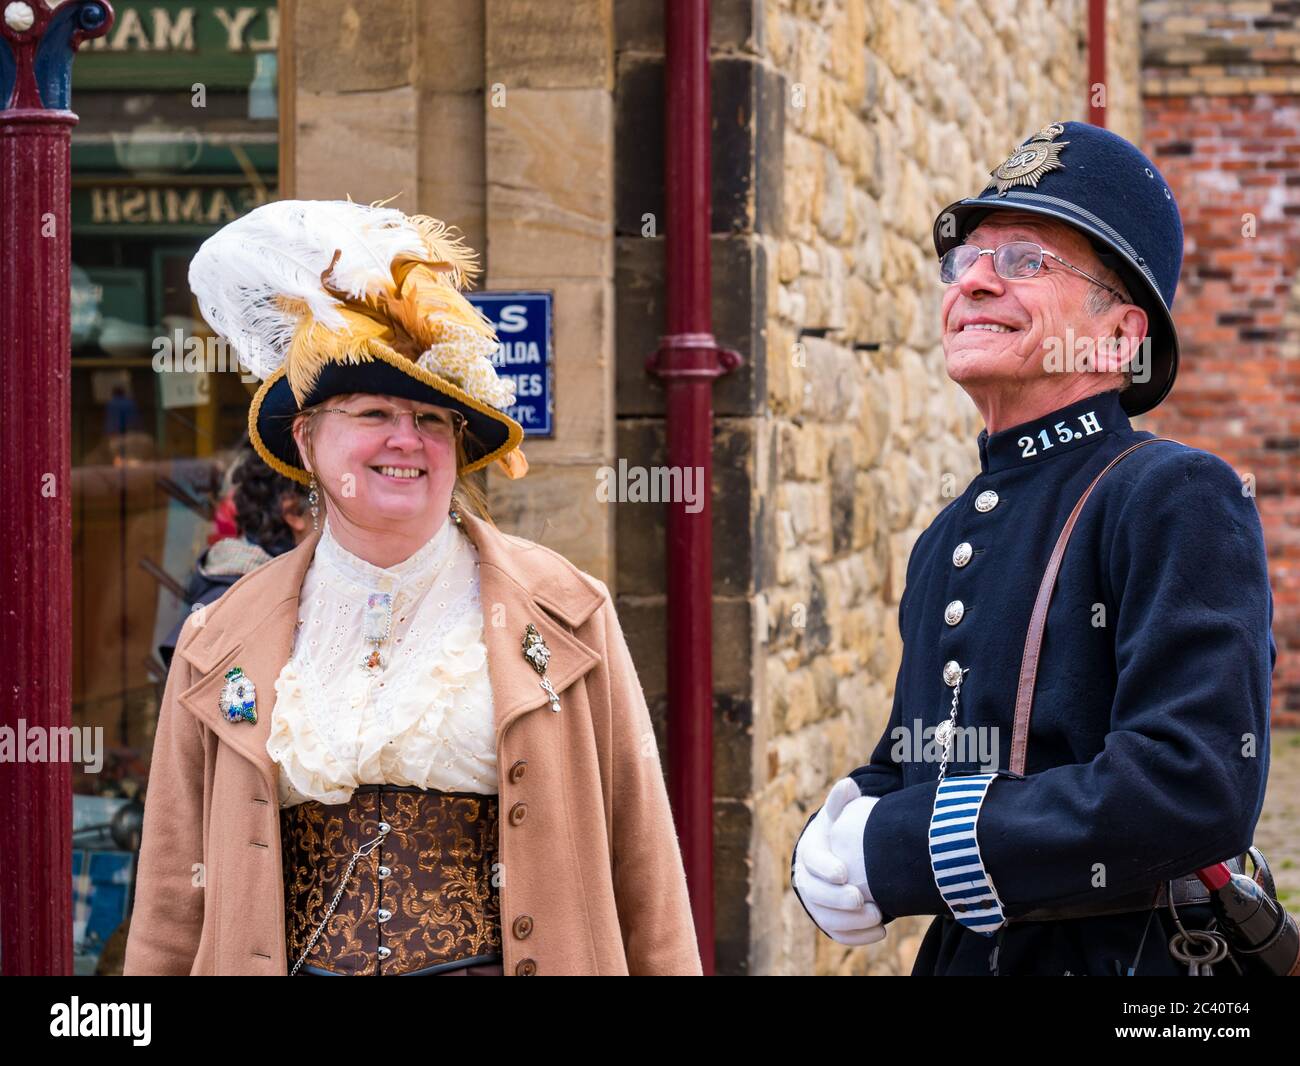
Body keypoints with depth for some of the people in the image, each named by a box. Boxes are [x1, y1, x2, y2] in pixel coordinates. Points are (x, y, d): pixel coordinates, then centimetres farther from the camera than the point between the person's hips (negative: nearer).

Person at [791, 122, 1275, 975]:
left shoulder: (1181, 499, -14)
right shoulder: (945, 543, 9)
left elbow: (1196, 786, -25)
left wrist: (896, 856, -21)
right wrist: (836, 845, -8)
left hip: (1130, 953, -6)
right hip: (961, 955, 6)